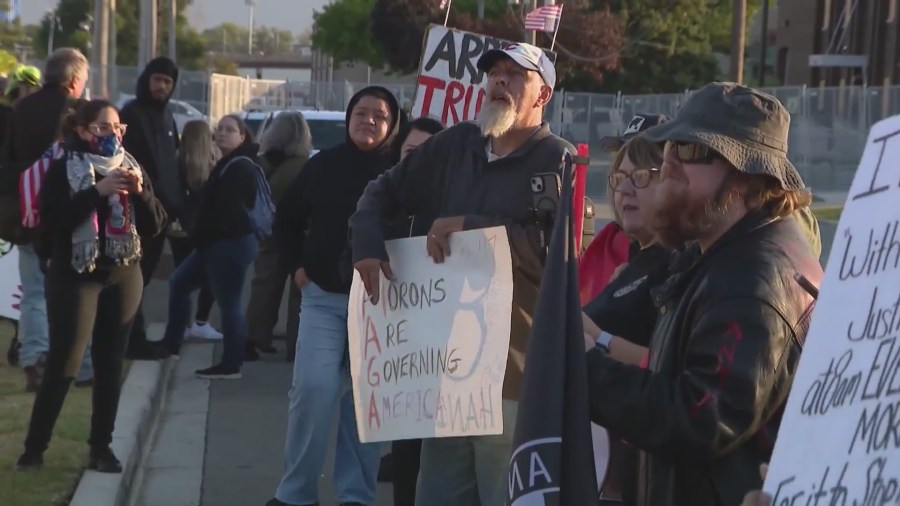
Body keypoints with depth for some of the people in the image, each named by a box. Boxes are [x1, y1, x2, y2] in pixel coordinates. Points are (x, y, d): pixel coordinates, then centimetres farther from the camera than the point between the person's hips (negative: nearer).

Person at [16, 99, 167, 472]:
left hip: (123, 276, 4)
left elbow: (154, 226, 5)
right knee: (62, 363, -7)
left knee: (111, 363, 5)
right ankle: (34, 448, 0)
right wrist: (98, 192, -24)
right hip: (76, 275, -4)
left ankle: (101, 447, 13)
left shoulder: (130, 167, 9)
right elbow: (52, 220, -18)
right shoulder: (63, 170, -4)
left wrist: (140, 192, -13)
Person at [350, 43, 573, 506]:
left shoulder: (557, 160, -5)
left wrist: (471, 226, -17)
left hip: (512, 368, -6)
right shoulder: (453, 145, 13)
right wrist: (368, 244, 2)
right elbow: (383, 192, 22)